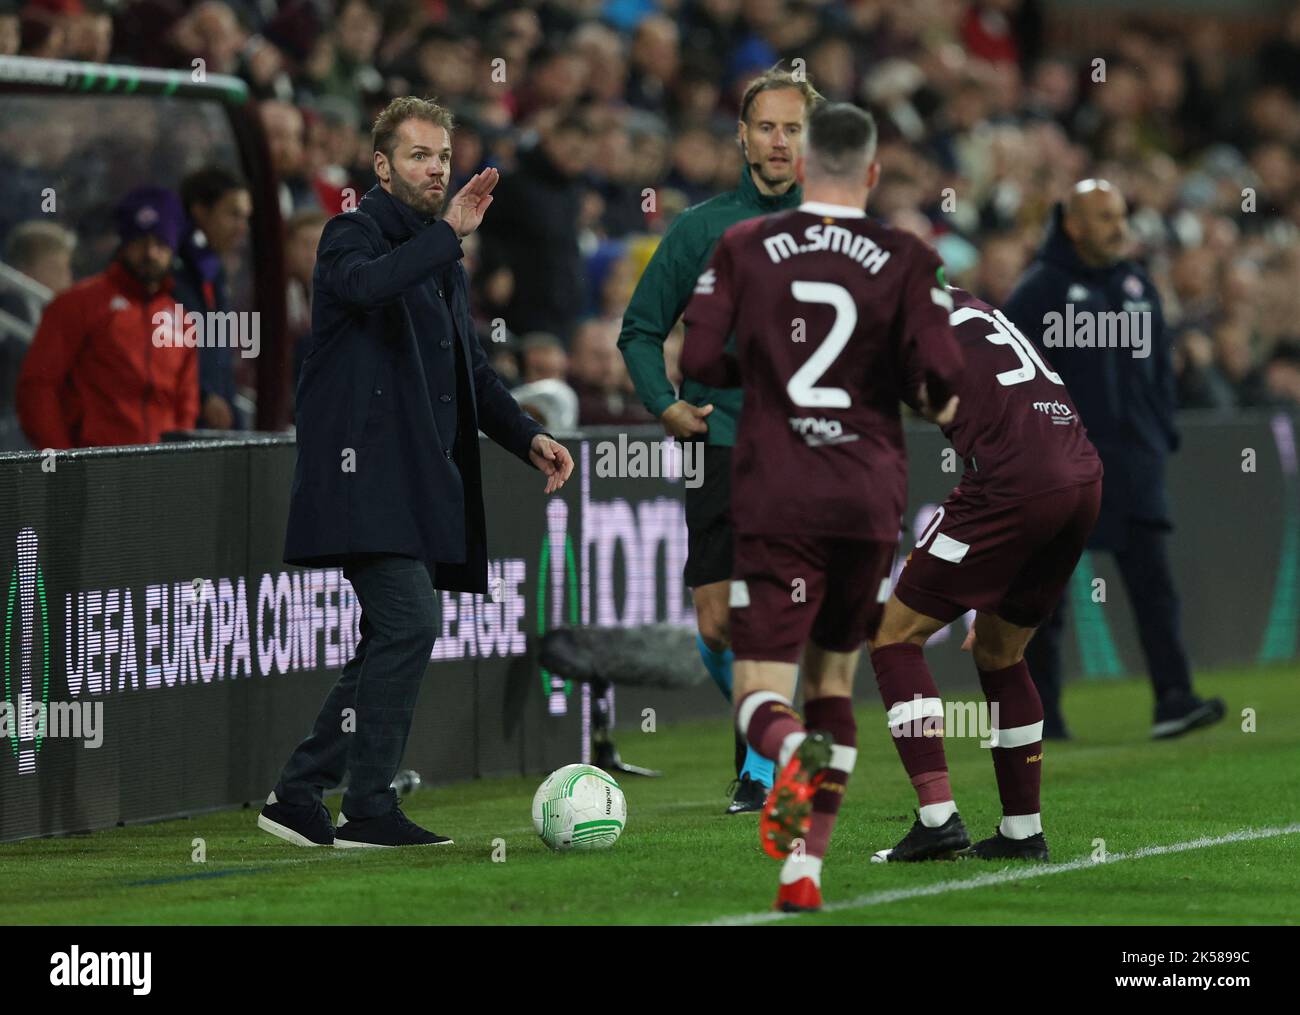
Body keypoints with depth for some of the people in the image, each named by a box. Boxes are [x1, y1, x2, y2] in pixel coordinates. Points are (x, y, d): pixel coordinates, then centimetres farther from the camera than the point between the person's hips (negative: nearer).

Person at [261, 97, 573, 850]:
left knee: (393, 641, 9)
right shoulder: (353, 235, -3)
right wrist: (448, 232, -31)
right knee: (411, 624, -17)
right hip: (366, 470, -9)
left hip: (421, 481, 9)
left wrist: (527, 436, 14)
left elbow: (471, 369, 28)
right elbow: (365, 284, -28)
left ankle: (299, 798, 14)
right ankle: (371, 809, -13)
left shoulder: (441, 262, 23)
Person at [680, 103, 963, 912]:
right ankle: (805, 869, 9)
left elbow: (698, 361, -4)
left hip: (774, 501, -1)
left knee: (762, 687, -1)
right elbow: (941, 377, -10)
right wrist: (938, 404, 14)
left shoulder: (743, 248, 0)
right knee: (834, 679, 16)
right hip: (870, 502, 1)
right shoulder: (907, 261, -3)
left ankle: (794, 752, -37)